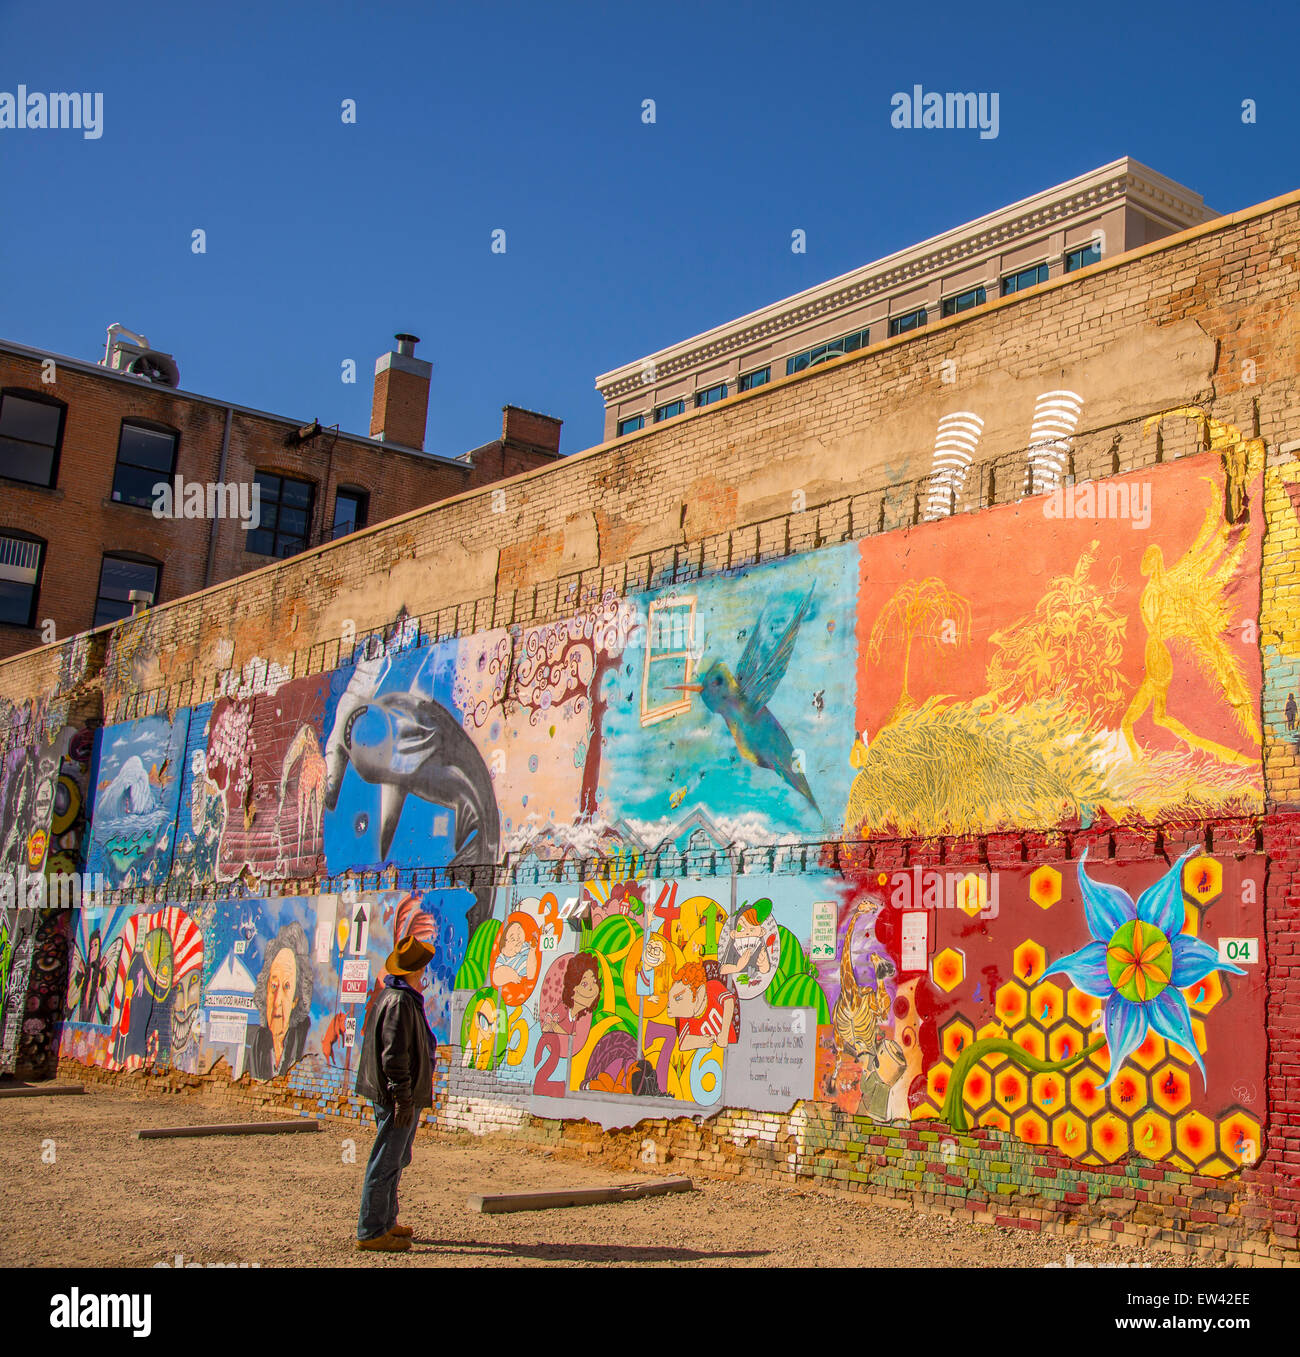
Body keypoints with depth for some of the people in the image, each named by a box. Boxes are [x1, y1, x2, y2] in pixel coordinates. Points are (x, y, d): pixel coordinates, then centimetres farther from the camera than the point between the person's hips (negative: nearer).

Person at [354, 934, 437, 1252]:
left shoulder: (389, 996, 13)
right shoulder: (399, 1002, -19)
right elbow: (394, 1055, -23)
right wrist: (403, 1097, -21)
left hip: (390, 1094, 11)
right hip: (399, 1095, -11)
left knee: (396, 1160, 20)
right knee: (385, 1164, -4)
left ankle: (385, 1222, 30)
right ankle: (370, 1232, 1)